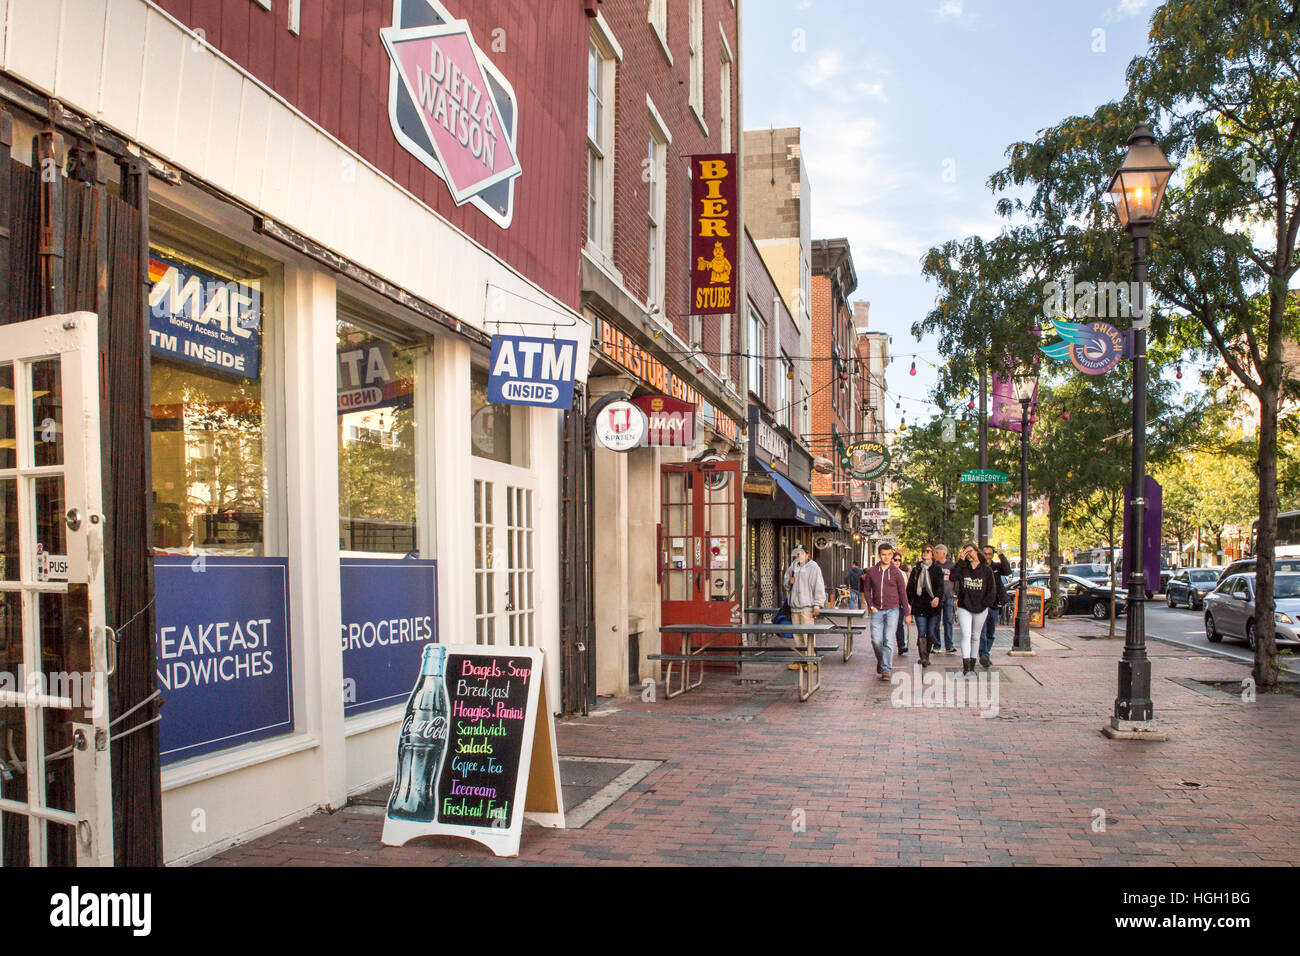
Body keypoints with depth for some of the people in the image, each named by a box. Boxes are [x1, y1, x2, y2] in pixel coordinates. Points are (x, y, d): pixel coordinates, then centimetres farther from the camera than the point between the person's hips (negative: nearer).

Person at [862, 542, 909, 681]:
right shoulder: (871, 571, 5)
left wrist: (907, 613, 6)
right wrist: (871, 606, 0)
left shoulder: (896, 573, 1)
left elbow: (903, 593, 6)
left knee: (888, 640, -8)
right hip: (877, 611, 2)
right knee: (876, 640, -3)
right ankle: (880, 660, 26)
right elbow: (867, 589, 13)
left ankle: (887, 670, -4)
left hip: (892, 610, -2)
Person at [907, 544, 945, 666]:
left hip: (933, 605, -1)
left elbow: (940, 585, -5)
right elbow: (910, 585, 14)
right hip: (919, 605, 1)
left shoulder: (937, 569, 5)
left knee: (931, 633, 3)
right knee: (921, 633, -8)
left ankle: (926, 655, 18)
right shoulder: (916, 568, 11)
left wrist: (937, 597, -23)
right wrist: (910, 600, 5)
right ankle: (923, 657, -13)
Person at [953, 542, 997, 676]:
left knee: (976, 637, 11)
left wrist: (985, 604, -4)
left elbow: (992, 590, 4)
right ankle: (966, 666, -16)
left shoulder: (987, 570, 1)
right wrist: (960, 561, -18)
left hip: (980, 609, 1)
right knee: (966, 636, -10)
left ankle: (972, 666, 18)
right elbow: (952, 577, -19)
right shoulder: (963, 568, 0)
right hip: (964, 608, -1)